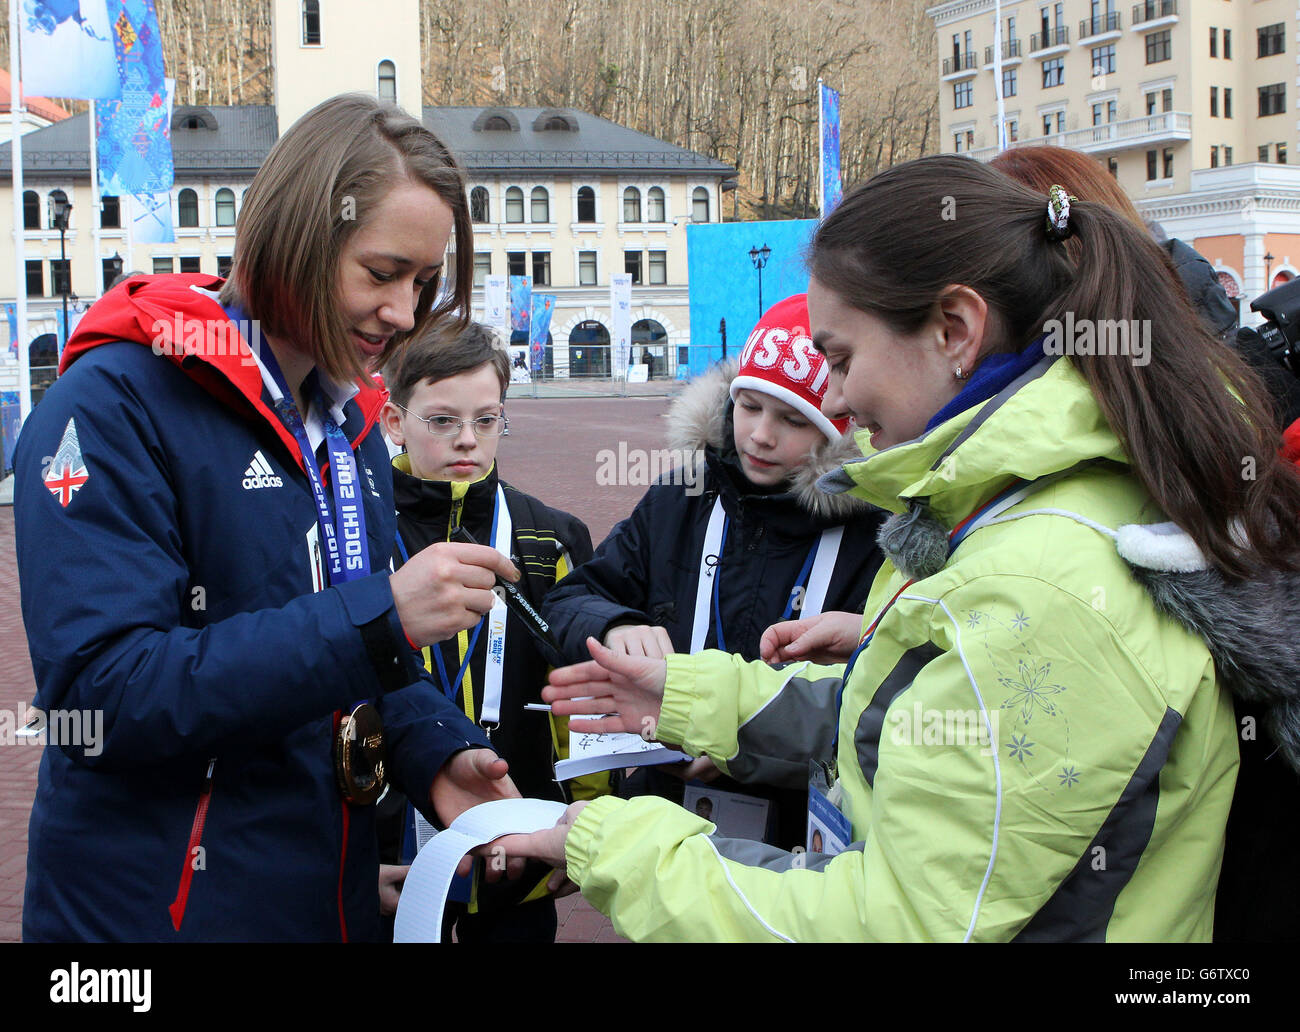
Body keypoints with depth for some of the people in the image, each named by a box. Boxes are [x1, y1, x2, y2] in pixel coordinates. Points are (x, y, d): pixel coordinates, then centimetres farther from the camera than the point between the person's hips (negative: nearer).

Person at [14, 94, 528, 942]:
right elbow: (100, 691, -26)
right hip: (154, 904, -7)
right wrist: (378, 616, -30)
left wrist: (438, 754, -5)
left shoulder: (350, 421, 8)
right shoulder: (112, 406, -16)